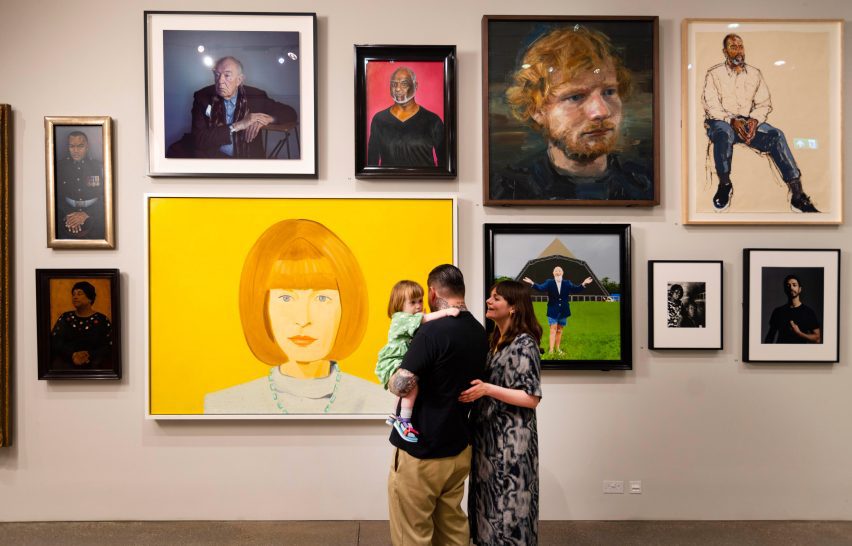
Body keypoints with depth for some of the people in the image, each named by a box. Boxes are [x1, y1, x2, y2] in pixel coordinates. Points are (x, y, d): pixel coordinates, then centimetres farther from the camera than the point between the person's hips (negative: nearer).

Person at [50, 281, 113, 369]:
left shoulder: (102, 320, 7)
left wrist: (89, 355, -18)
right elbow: (54, 341, 4)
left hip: (92, 365, -2)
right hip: (65, 363, 2)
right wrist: (72, 355, -15)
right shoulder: (65, 317, 16)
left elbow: (109, 346, 1)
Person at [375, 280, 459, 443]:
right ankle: (404, 422, -24)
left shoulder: (413, 320, 12)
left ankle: (396, 417, 54)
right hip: (393, 363, -11)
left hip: (403, 362, 11)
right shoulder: (400, 318, -20)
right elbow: (425, 319, -33)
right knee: (412, 383, -33)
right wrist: (445, 312, -42)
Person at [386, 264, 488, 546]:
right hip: (459, 448, 8)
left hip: (420, 452, -7)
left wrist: (392, 378, -4)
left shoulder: (434, 330, -22)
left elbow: (401, 386, -25)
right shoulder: (480, 332, 3)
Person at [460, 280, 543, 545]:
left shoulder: (524, 343, -15)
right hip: (489, 435, 8)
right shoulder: (497, 339, 11)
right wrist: (477, 387, 3)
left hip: (511, 440, -8)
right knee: (491, 503, 16)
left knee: (508, 505, 3)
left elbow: (532, 399, -19)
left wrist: (487, 389, -25)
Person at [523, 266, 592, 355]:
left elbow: (576, 289, -10)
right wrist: (532, 283, -39)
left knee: (559, 330, 12)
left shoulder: (567, 283, 2)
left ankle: (558, 348, 21)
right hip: (553, 310, -3)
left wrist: (583, 284, -28)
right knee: (553, 330, -7)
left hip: (563, 311, 3)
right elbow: (541, 288, -21)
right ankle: (551, 349, -7)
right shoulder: (549, 282, -4)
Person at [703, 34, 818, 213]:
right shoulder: (714, 74, 4)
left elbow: (764, 103, 8)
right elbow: (711, 105, -8)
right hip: (721, 121, -3)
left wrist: (754, 120, -14)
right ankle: (724, 184, -21)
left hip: (749, 122, 3)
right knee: (724, 133, -40)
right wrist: (732, 120, -23)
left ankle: (797, 194, -28)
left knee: (776, 135, -24)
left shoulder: (755, 74, 14)